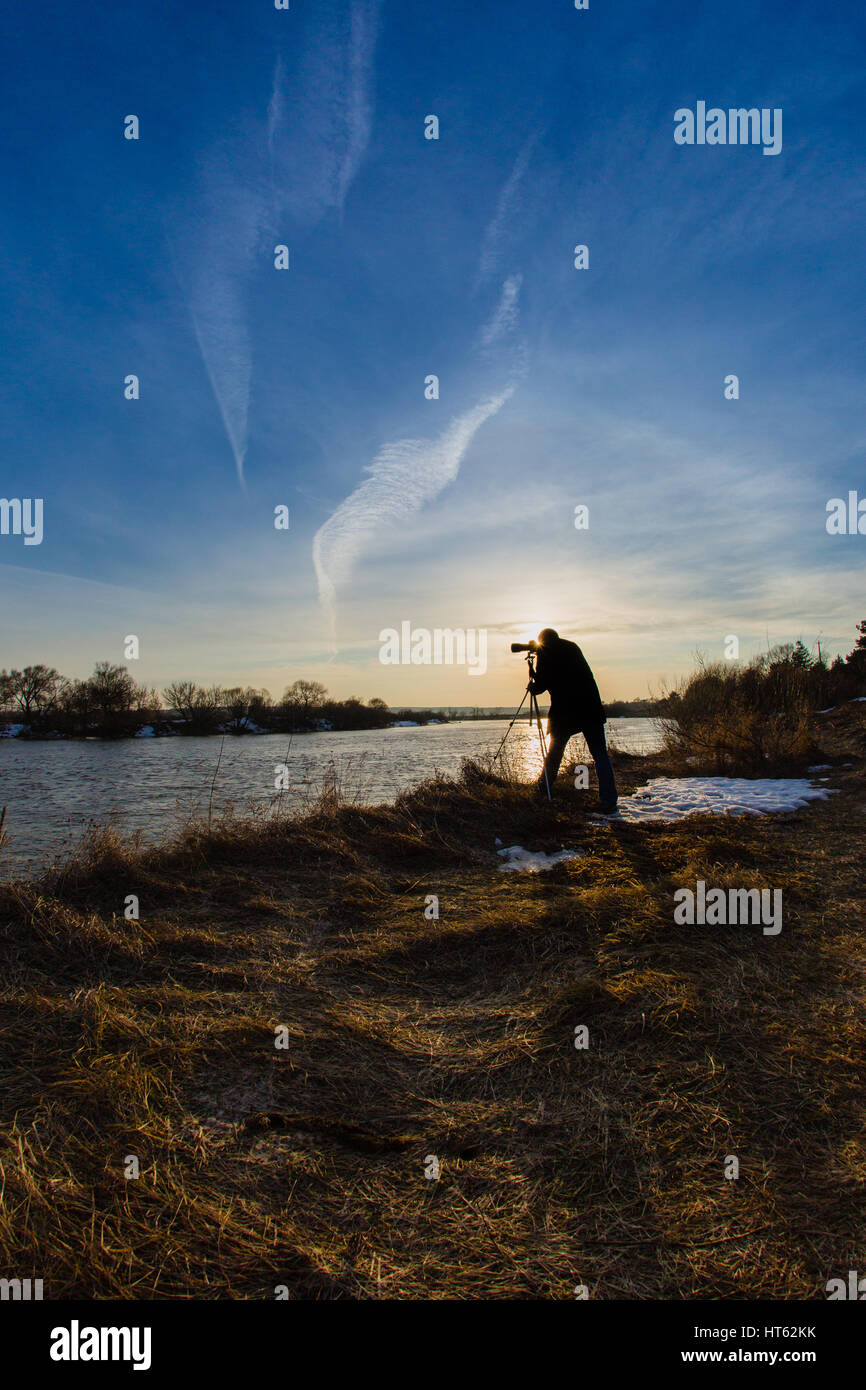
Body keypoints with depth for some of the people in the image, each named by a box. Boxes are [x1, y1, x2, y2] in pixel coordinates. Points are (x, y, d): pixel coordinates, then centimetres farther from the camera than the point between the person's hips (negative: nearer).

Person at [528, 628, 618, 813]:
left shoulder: (545, 653, 3)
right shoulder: (572, 647, 18)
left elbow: (541, 684, -2)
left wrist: (533, 687, 19)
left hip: (564, 713, -2)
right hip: (590, 709, 3)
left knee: (553, 755, 13)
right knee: (600, 755, 1)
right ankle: (609, 802, -6)